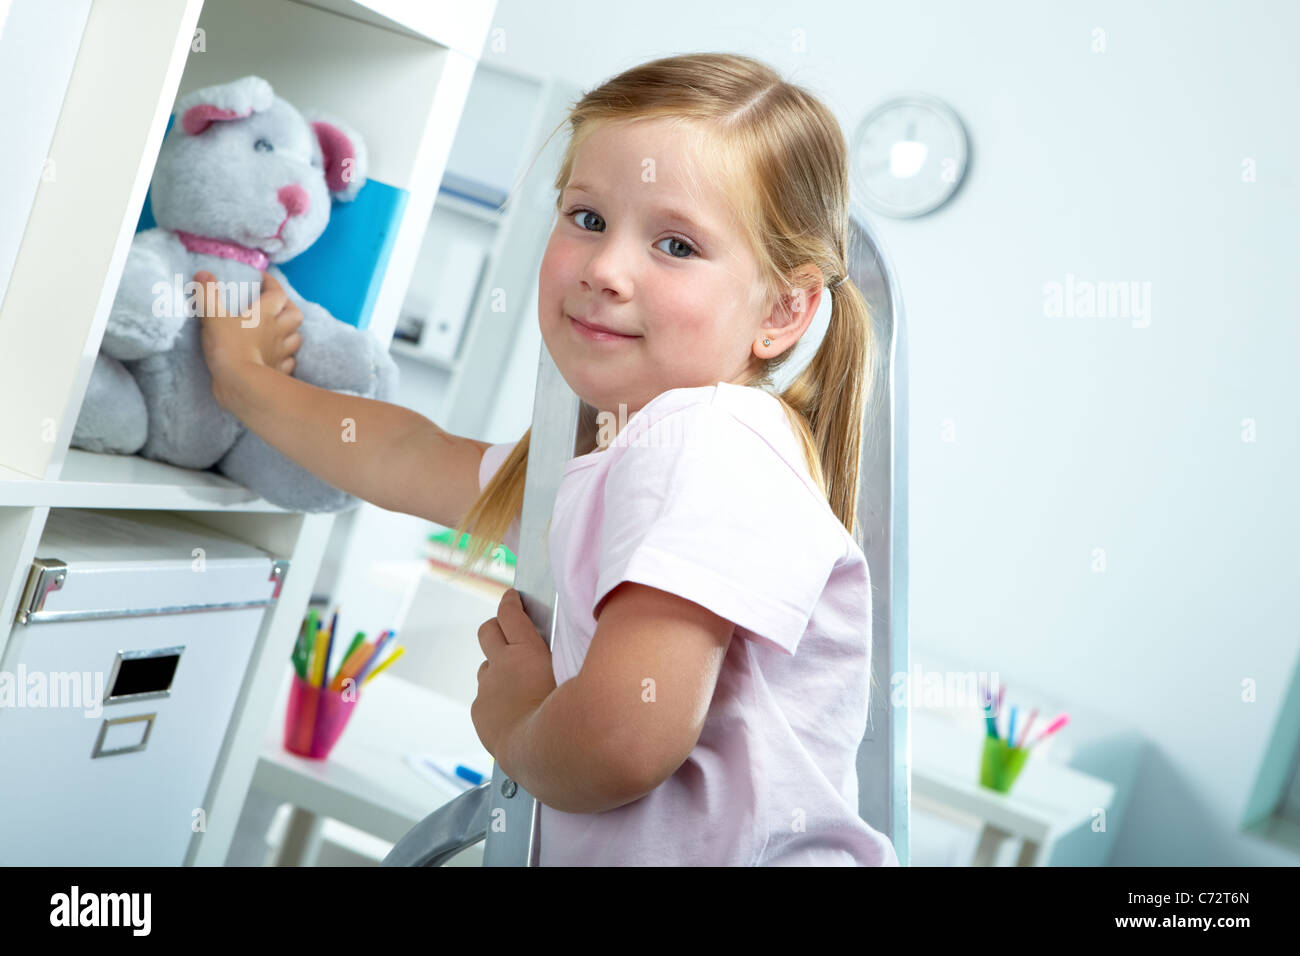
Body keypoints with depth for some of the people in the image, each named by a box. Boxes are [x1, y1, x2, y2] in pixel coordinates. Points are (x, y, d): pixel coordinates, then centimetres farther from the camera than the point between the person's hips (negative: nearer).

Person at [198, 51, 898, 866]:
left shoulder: (712, 444, -18)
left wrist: (515, 724, -7)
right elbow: (407, 458, 26)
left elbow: (618, 743, -27)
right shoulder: (608, 453, 10)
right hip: (594, 854, 7)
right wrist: (245, 378, 36)